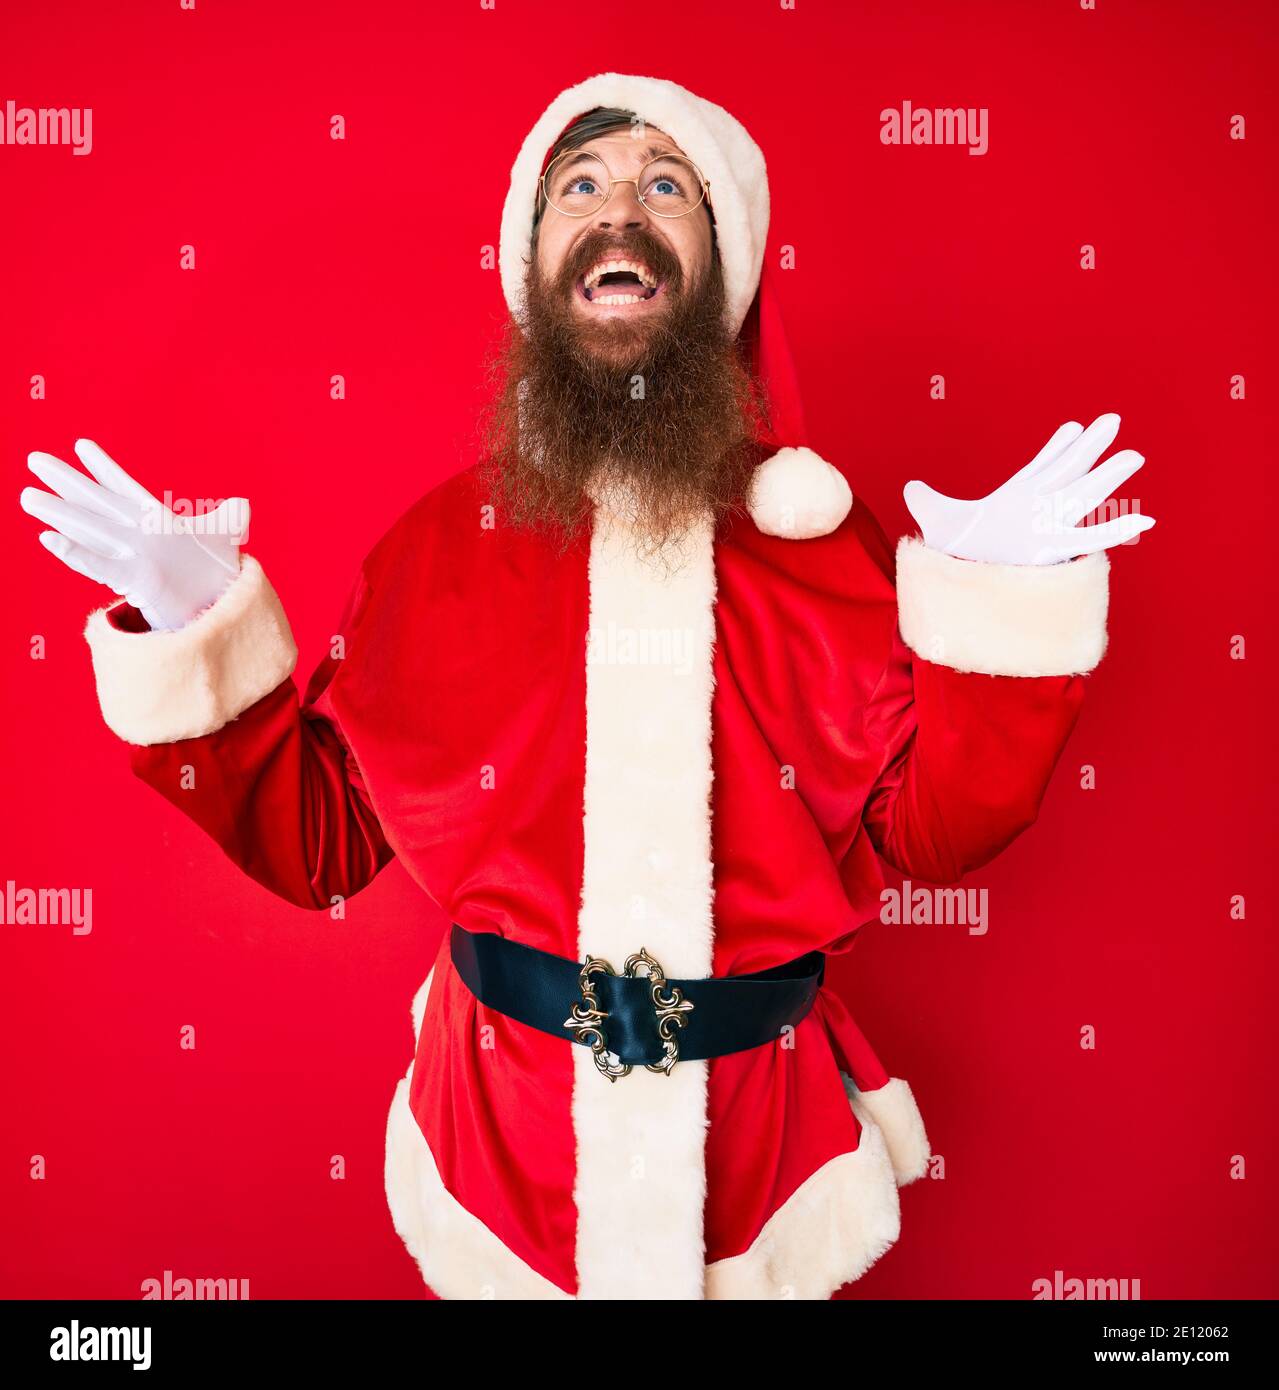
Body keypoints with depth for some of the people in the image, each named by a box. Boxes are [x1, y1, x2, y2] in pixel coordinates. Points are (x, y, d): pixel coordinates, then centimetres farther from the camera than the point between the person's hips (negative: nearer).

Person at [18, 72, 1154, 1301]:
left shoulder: (828, 541, -6)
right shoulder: (431, 548, -6)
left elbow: (925, 836, -5)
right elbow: (322, 847, -2)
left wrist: (1000, 617, -17)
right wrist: (196, 650, -13)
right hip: (503, 1126, 0)